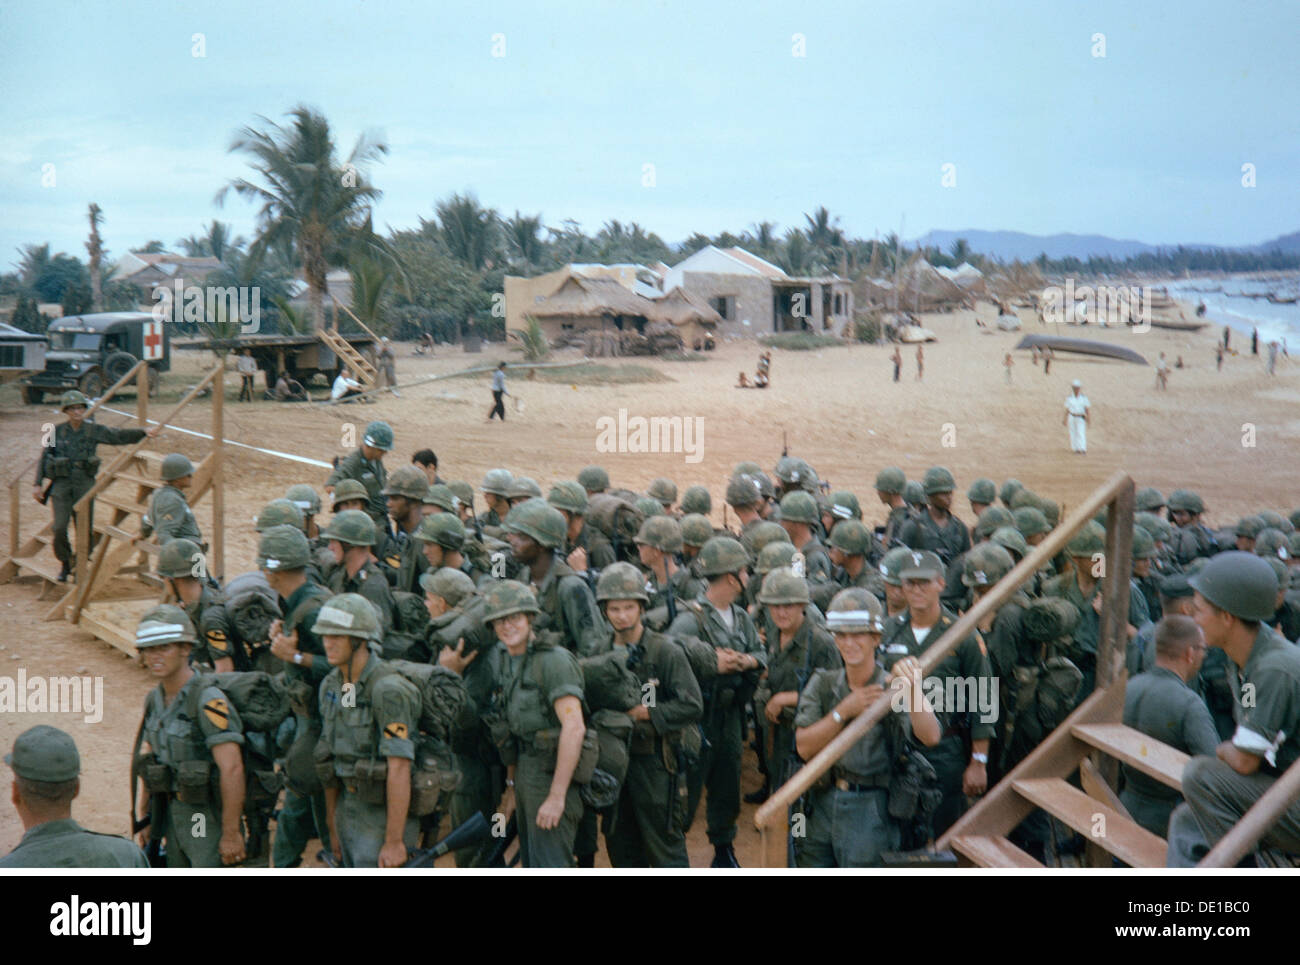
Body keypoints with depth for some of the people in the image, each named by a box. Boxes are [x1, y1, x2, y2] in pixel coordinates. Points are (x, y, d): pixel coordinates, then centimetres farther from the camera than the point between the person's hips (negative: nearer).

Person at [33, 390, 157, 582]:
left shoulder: (94, 431, 3)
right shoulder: (57, 431, 2)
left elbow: (119, 436, 1)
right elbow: (43, 458, 6)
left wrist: (143, 432, -12)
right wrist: (37, 484, 1)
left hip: (85, 484, 1)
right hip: (61, 485, -1)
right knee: (60, 528, -11)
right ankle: (64, 563, 14)